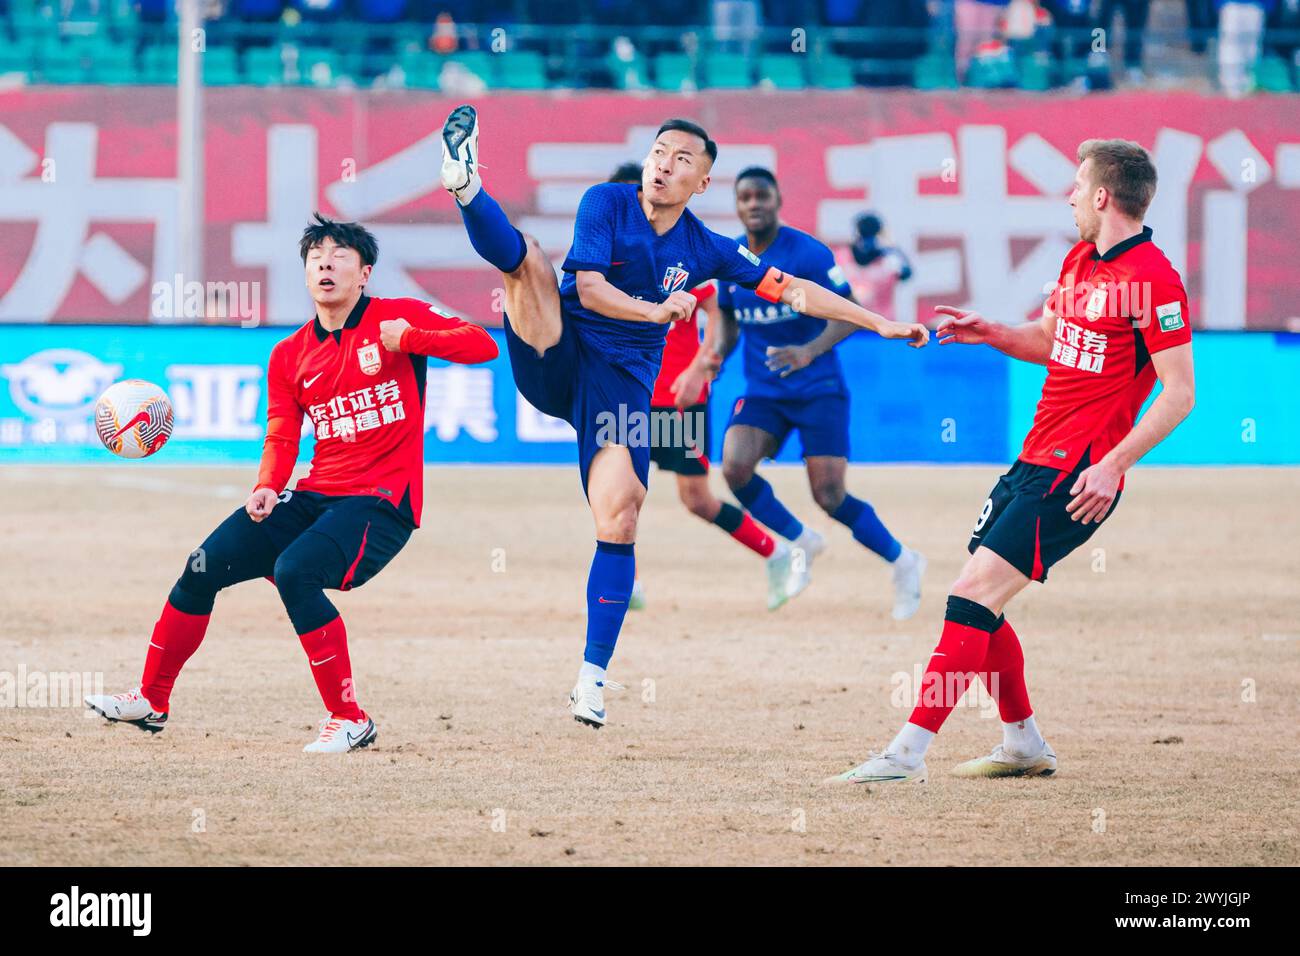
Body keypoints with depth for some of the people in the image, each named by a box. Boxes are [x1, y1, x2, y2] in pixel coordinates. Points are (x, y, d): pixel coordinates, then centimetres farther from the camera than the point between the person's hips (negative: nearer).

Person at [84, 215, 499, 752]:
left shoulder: (400, 317, -2)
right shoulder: (290, 356, 12)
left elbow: (484, 346, -10)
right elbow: (281, 441, 9)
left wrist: (410, 338, -23)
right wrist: (267, 489, -12)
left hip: (383, 502, -6)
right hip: (315, 499, 6)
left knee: (294, 570, -30)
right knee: (205, 566, -3)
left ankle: (349, 720, -20)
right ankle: (151, 701, 14)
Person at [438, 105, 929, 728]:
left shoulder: (704, 249, 7)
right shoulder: (608, 203, -1)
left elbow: (793, 291, 13)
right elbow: (588, 285, -13)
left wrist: (880, 324, 11)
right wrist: (654, 311, -31)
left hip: (621, 384, 1)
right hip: (555, 354, -1)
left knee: (618, 521, -13)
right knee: (527, 255, -24)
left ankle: (593, 678, -7)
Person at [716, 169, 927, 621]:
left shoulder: (808, 254, -12)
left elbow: (850, 315, -13)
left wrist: (810, 350, -30)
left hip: (819, 389, -5)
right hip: (761, 393, 5)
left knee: (829, 495, -13)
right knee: (734, 467, -21)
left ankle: (902, 562, 13)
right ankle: (801, 543, 5)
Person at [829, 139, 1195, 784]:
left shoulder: (1152, 278, -14)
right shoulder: (1080, 260, 15)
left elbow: (1179, 393, -16)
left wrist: (1112, 465, -23)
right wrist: (990, 333, 11)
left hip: (1075, 475, -10)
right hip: (1037, 459, 10)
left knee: (974, 597, -16)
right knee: (978, 602, 12)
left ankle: (908, 754, -19)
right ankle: (1023, 747, 26)